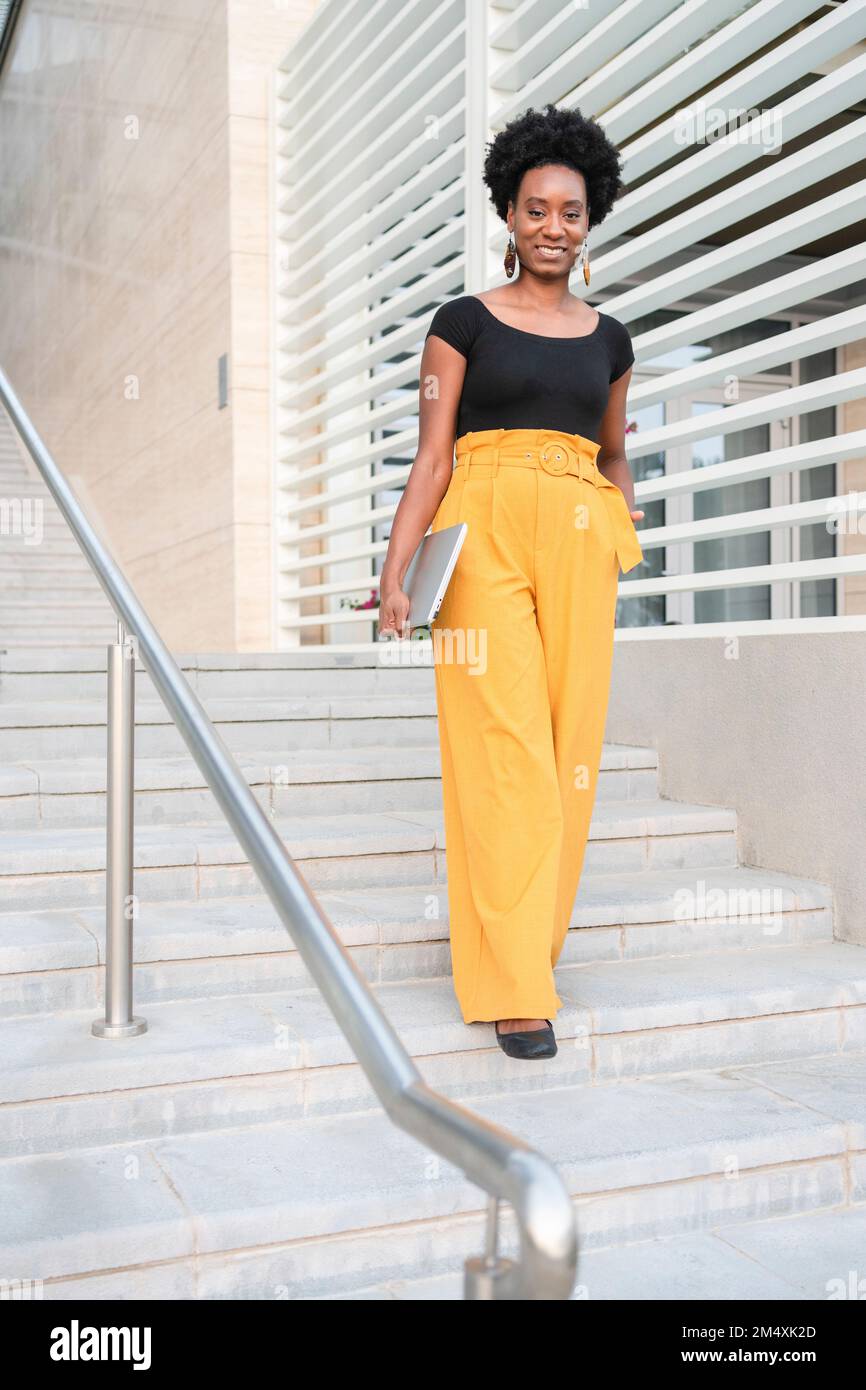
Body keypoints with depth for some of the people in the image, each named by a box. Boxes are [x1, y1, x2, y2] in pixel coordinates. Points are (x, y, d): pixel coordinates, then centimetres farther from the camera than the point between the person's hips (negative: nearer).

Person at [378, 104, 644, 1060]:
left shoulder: (608, 338, 17)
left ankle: (526, 945, 17)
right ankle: (516, 989, -5)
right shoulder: (464, 321, 7)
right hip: (485, 539, -4)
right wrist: (395, 568, -11)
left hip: (578, 547, 4)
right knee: (504, 750, -10)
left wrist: (623, 520, 4)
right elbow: (432, 457, 0)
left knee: (568, 748, 1)